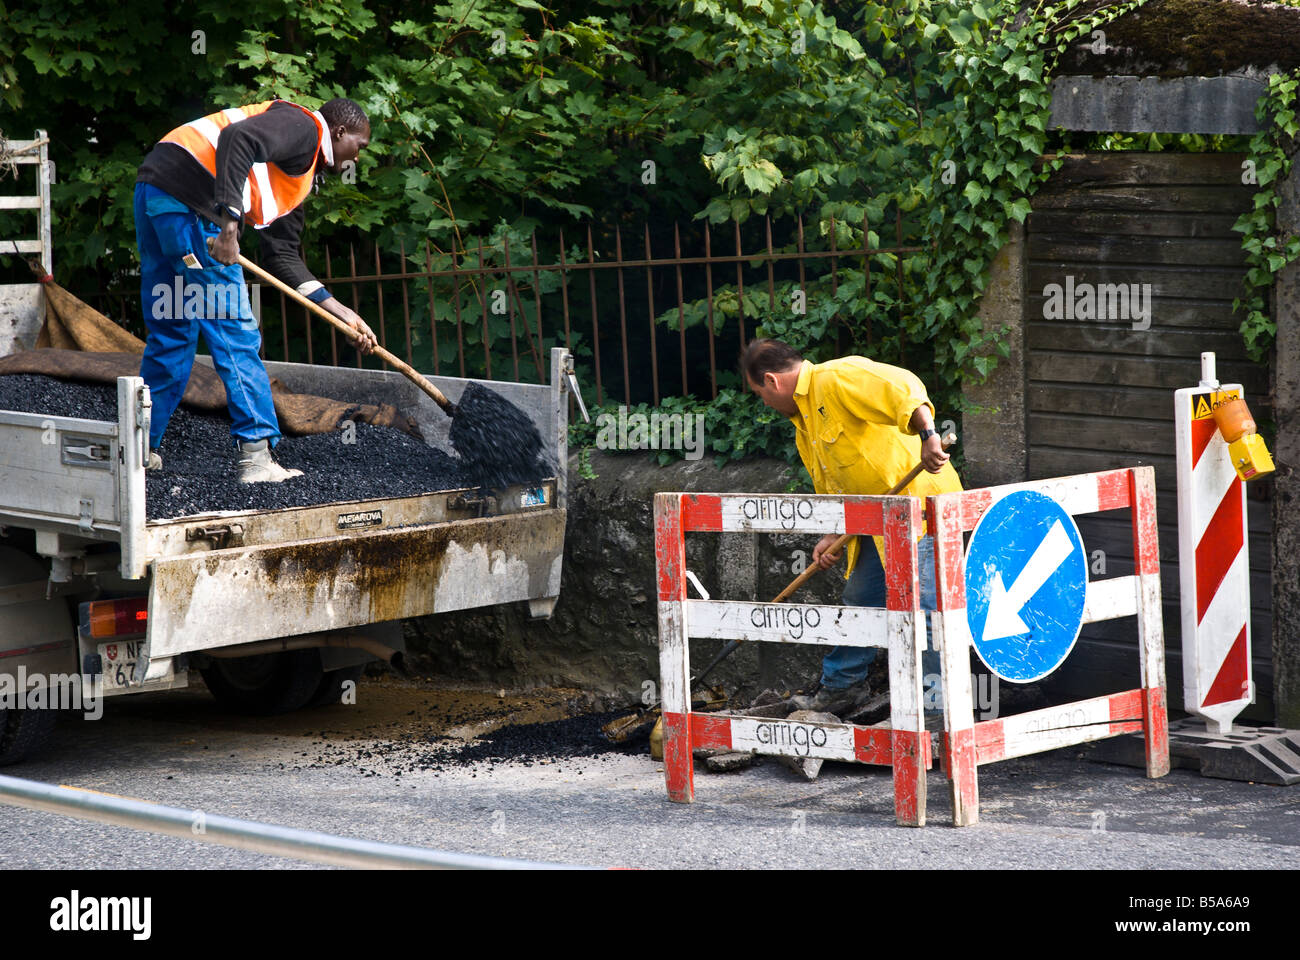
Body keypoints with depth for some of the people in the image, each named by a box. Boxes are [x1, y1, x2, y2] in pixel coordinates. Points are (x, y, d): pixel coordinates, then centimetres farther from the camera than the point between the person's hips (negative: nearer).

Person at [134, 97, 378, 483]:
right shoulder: (301, 126, -1)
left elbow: (282, 256, 28)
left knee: (171, 334, 18)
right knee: (234, 332, -6)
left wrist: (341, 313, 25)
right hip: (188, 195, -10)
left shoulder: (300, 176, 28)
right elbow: (237, 139, -21)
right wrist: (229, 224, -27)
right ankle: (256, 455, -6)